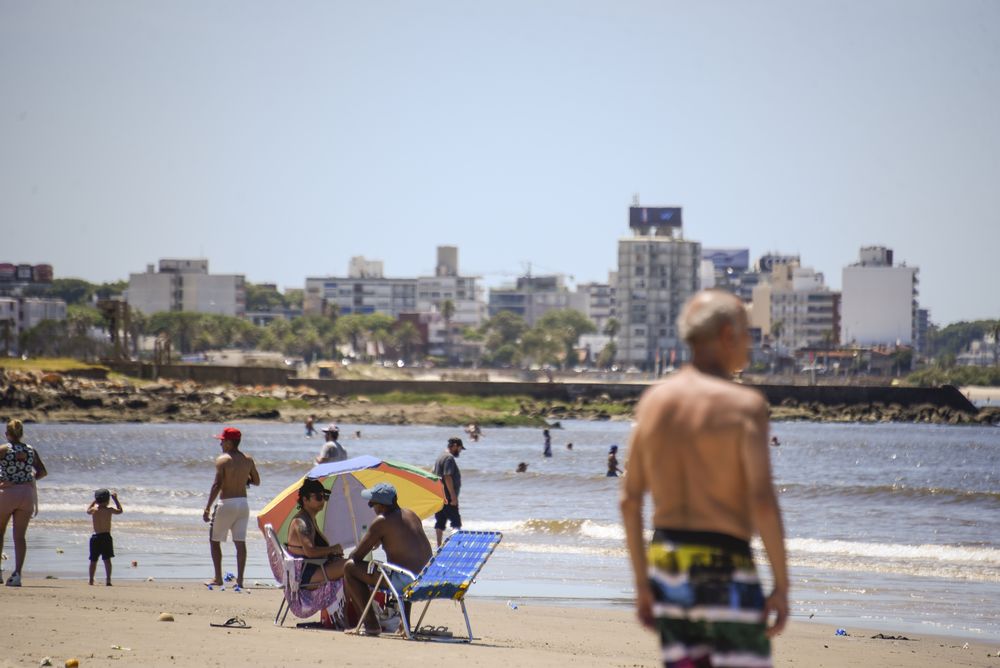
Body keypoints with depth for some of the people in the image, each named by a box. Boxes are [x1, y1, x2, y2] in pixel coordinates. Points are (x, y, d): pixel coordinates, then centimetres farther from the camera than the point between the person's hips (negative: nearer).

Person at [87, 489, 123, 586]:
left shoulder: (93, 510, 0)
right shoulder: (109, 510, -7)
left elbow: (88, 510, 25)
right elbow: (120, 511, 11)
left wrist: (94, 501, 31)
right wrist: (115, 499, 18)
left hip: (95, 537, 3)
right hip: (106, 537, -3)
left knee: (93, 560, 11)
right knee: (107, 559, -3)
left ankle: (91, 580, 13)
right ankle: (108, 579, -12)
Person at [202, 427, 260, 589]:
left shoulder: (223, 460, -10)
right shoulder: (248, 460, 5)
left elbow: (217, 485, -17)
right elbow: (256, 481, 13)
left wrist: (207, 508, -15)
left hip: (227, 503, -5)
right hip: (243, 503, 5)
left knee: (214, 539, 9)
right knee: (240, 541, 5)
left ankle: (218, 577, 7)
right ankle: (240, 579, 1)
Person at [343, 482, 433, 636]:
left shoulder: (382, 521, -8)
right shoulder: (411, 514, 14)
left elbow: (357, 555, -4)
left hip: (404, 582, -8)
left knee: (350, 568, 1)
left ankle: (371, 623, 0)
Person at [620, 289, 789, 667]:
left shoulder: (653, 401, 7)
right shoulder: (745, 405, -12)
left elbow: (630, 500, 9)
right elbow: (763, 502, -19)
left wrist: (642, 583, 15)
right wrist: (781, 586, -12)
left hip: (667, 566, 6)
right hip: (724, 571, -6)